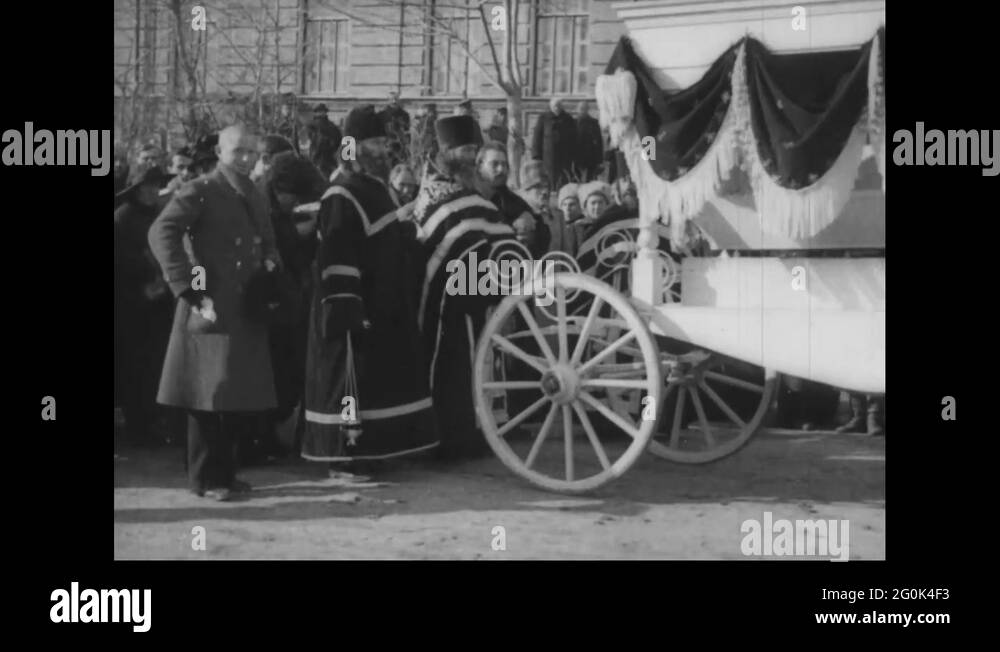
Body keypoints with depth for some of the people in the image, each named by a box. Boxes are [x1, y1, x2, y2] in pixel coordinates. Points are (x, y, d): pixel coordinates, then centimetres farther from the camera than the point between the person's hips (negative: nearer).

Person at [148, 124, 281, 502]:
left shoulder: (254, 198, 17)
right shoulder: (199, 193, -7)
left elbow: (266, 243, 28)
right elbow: (162, 234, -20)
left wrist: (269, 263, 5)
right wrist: (189, 289, -24)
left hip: (246, 311, 7)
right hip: (211, 311, -7)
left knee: (240, 397, 11)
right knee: (209, 396, -2)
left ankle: (225, 472, 24)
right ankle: (205, 478, 8)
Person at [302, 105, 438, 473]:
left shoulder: (377, 192, 13)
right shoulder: (342, 198, -16)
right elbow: (336, 261, -22)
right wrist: (347, 310, -26)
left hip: (382, 311, 10)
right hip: (356, 312, -10)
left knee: (377, 379, 14)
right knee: (351, 377, -5)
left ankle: (367, 450, 23)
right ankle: (343, 455, 2)